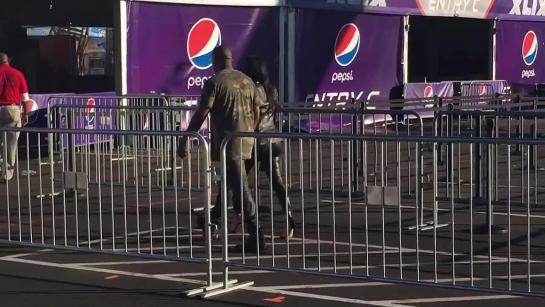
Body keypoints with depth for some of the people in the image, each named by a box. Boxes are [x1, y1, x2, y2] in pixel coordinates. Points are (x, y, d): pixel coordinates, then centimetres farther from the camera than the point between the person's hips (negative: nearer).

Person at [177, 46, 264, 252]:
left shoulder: (214, 83, -9)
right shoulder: (247, 81, 12)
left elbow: (201, 115, -14)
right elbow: (256, 113, 16)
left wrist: (183, 140, -9)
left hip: (227, 142, -7)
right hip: (246, 142, 7)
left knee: (241, 189, -7)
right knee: (231, 181, 22)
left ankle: (256, 237, -9)